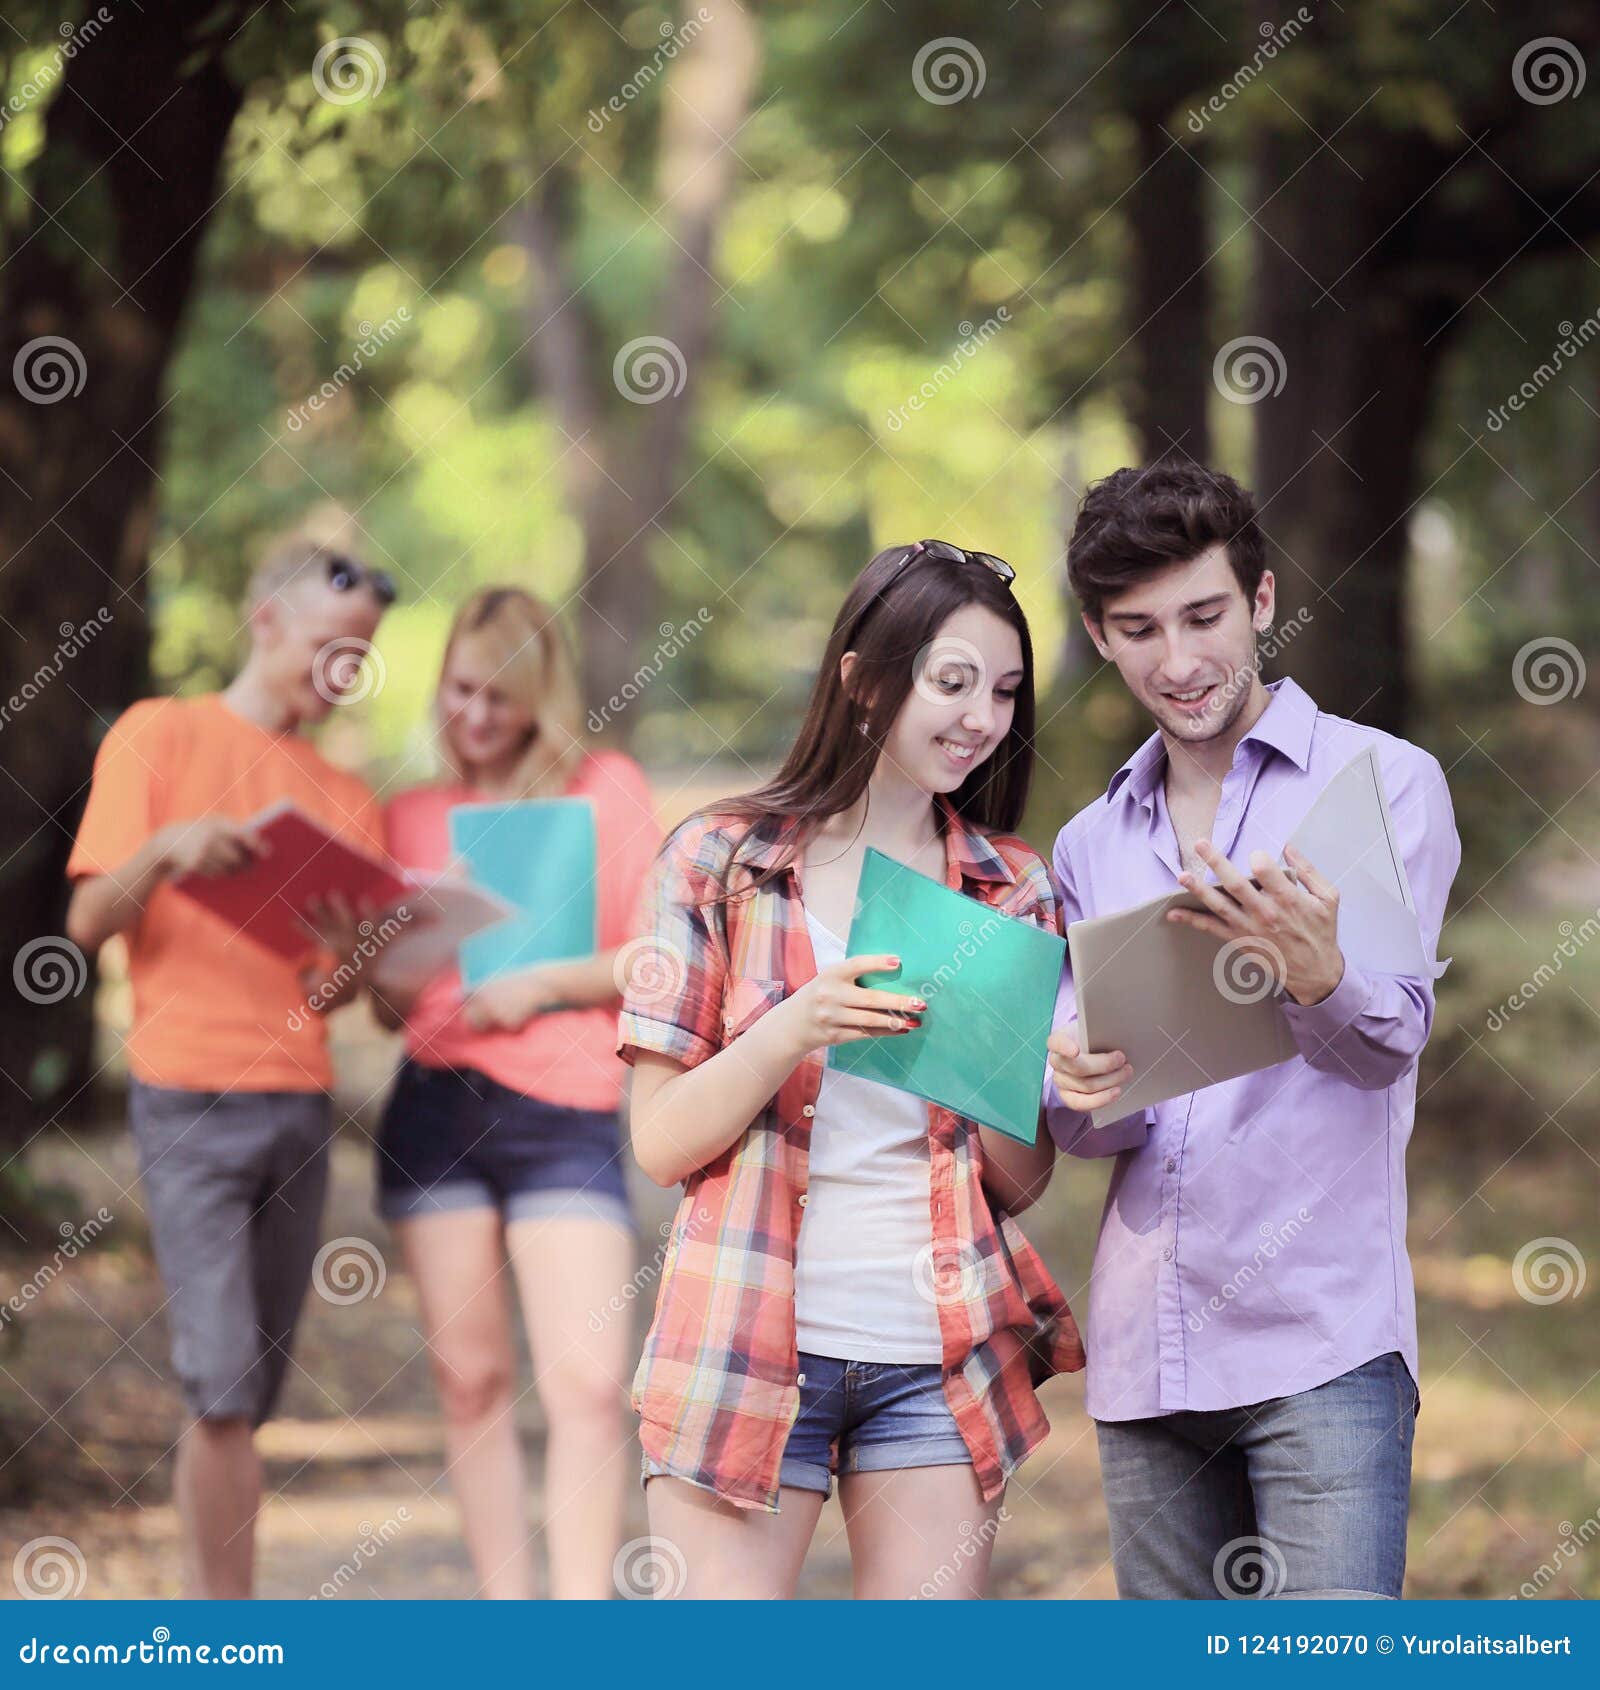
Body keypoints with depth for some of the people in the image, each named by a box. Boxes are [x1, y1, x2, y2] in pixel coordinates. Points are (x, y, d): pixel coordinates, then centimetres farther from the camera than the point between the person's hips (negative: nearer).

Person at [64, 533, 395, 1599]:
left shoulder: (345, 800, 17)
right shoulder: (160, 735, 4)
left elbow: (330, 992, 16)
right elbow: (89, 922, -2)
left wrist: (347, 957, -8)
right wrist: (163, 851, -21)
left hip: (302, 1101, 5)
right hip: (192, 1099, -5)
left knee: (254, 1391, 3)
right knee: (223, 1386, -12)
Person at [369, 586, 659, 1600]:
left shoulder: (605, 790, 7)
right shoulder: (413, 818, 15)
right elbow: (393, 1007, 16)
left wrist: (537, 986, -9)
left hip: (566, 1110, -3)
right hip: (436, 1109, 3)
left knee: (588, 1383, -13)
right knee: (471, 1375, 3)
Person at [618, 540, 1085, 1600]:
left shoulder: (1014, 888, 9)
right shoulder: (722, 862, 2)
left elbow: (1023, 1182, 8)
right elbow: (662, 1142, -2)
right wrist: (792, 1032, -18)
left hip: (939, 1354, 3)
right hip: (747, 1345, -2)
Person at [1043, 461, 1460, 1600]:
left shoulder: (1383, 783, 2)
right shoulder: (1093, 845, 18)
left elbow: (1389, 1043, -11)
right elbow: (1080, 1121, 15)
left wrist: (1313, 975, -34)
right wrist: (1083, 1091, -11)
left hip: (1322, 1338, -5)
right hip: (1147, 1342, 5)